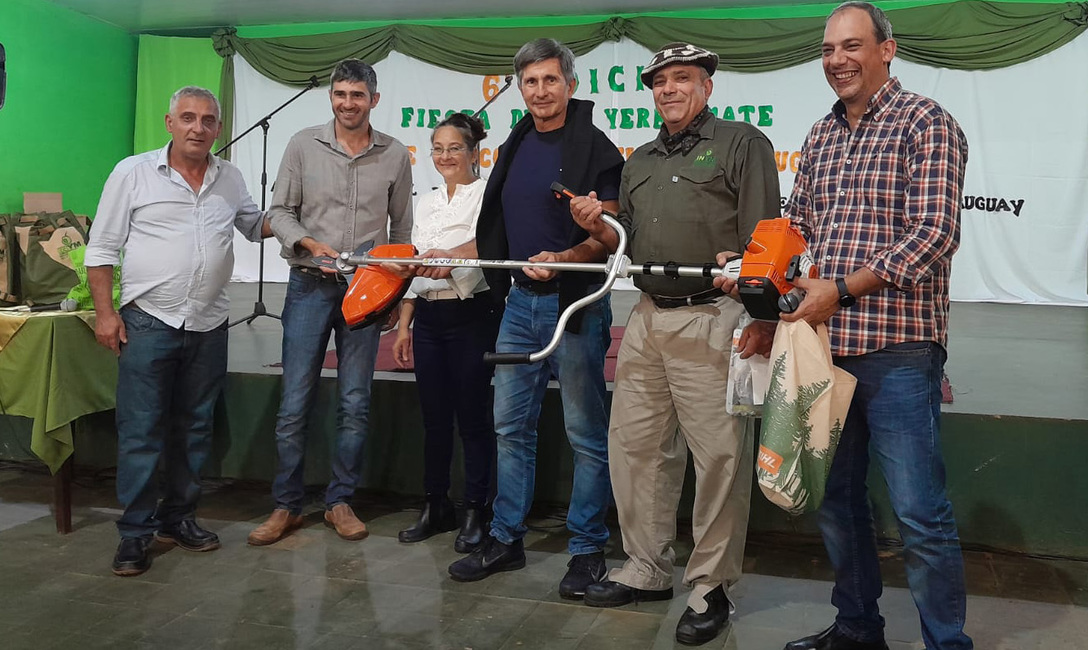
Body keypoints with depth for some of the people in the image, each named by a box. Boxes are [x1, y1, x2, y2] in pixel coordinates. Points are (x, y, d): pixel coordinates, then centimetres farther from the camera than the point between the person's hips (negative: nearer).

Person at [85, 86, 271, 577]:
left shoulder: (230, 179, 9)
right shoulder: (133, 173, -2)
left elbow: (255, 225, 22)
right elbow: (101, 249, -1)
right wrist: (105, 312, -7)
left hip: (209, 324, 4)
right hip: (148, 321, -4)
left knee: (194, 426, 12)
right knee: (140, 430, -2)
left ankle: (178, 517, 25)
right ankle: (135, 532, 9)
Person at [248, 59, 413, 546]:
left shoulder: (395, 156, 6)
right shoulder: (304, 145, 3)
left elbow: (401, 229, 12)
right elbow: (279, 211, 4)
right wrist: (309, 244, -15)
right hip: (310, 286, -1)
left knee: (355, 405, 5)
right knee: (294, 404, 0)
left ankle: (340, 501, 18)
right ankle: (287, 505, 13)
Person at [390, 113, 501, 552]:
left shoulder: (486, 196, -4)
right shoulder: (427, 203, 16)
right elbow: (414, 267, 17)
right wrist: (404, 325, 13)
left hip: (472, 315, -6)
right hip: (428, 317, 6)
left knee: (472, 416, 0)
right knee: (434, 416, 11)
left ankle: (475, 512, 12)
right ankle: (435, 507, 23)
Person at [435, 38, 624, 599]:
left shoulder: (594, 148, -7)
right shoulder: (514, 149, 14)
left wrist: (563, 259, -29)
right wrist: (453, 254, 12)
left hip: (575, 304, -7)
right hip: (520, 302, 7)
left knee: (585, 433, 2)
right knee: (510, 425, 12)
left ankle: (587, 549, 14)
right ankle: (505, 539, 24)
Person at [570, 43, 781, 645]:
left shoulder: (742, 143, 2)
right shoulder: (639, 162, 21)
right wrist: (597, 227, 4)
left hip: (711, 319, -6)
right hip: (646, 321, 7)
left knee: (719, 454, -3)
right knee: (633, 444, 10)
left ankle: (710, 587, 10)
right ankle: (646, 569, 25)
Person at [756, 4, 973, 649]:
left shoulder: (925, 123, -4)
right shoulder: (820, 137, 16)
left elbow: (935, 232, -14)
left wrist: (840, 290, -18)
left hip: (897, 348, -7)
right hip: (824, 342, 7)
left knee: (921, 513, -3)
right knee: (836, 496, 16)